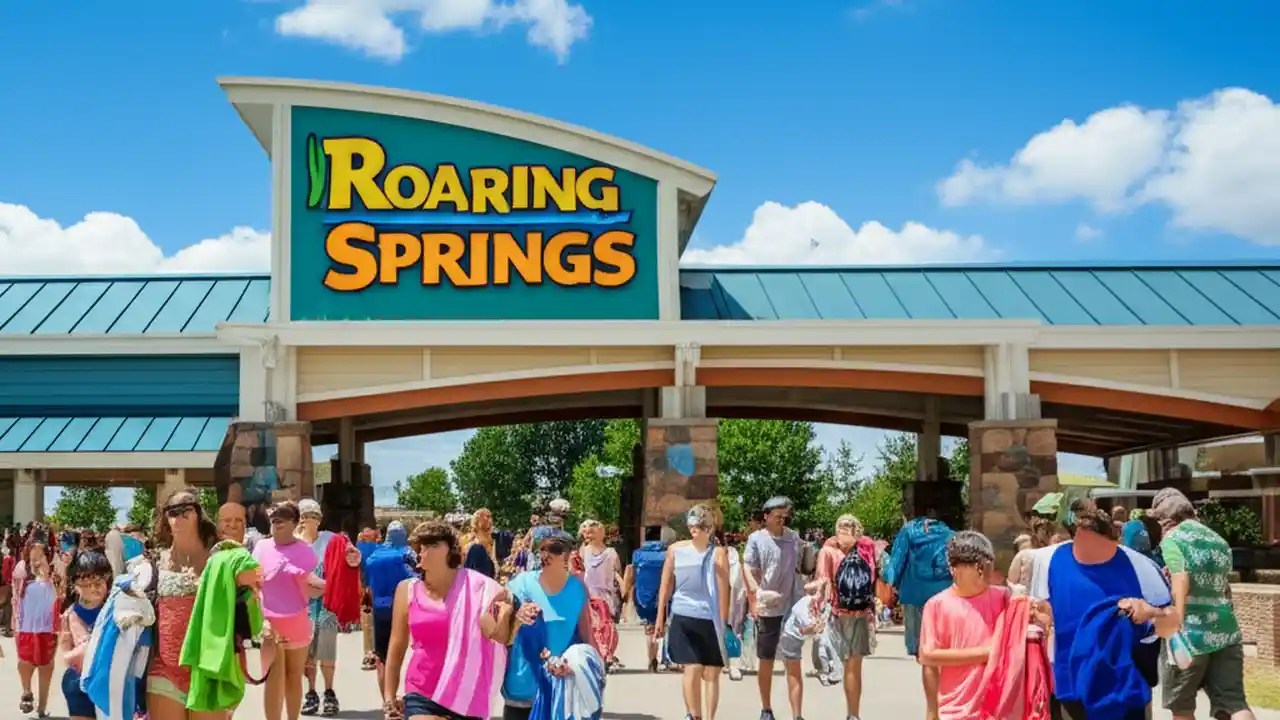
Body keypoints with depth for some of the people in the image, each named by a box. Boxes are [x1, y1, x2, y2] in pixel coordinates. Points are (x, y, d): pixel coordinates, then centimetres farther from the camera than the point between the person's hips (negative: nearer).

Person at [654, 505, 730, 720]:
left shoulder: (718, 554, -4)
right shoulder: (676, 550, 2)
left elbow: (724, 591, -5)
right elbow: (666, 585, 9)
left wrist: (723, 623, -9)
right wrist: (660, 617, 9)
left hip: (710, 620, 0)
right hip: (683, 618, 0)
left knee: (711, 673, 5)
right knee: (693, 668, -7)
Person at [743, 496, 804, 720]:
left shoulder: (794, 537, 6)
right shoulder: (756, 538, -4)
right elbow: (748, 569, -8)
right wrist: (756, 591, -23)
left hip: (792, 608, 2)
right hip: (767, 609, -2)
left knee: (794, 663, 1)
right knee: (766, 662, 10)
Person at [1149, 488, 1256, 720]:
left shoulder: (1172, 539, -3)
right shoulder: (1218, 540, 18)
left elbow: (1181, 581, -18)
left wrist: (1178, 630, -24)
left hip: (1192, 631, -6)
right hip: (1225, 630, 6)